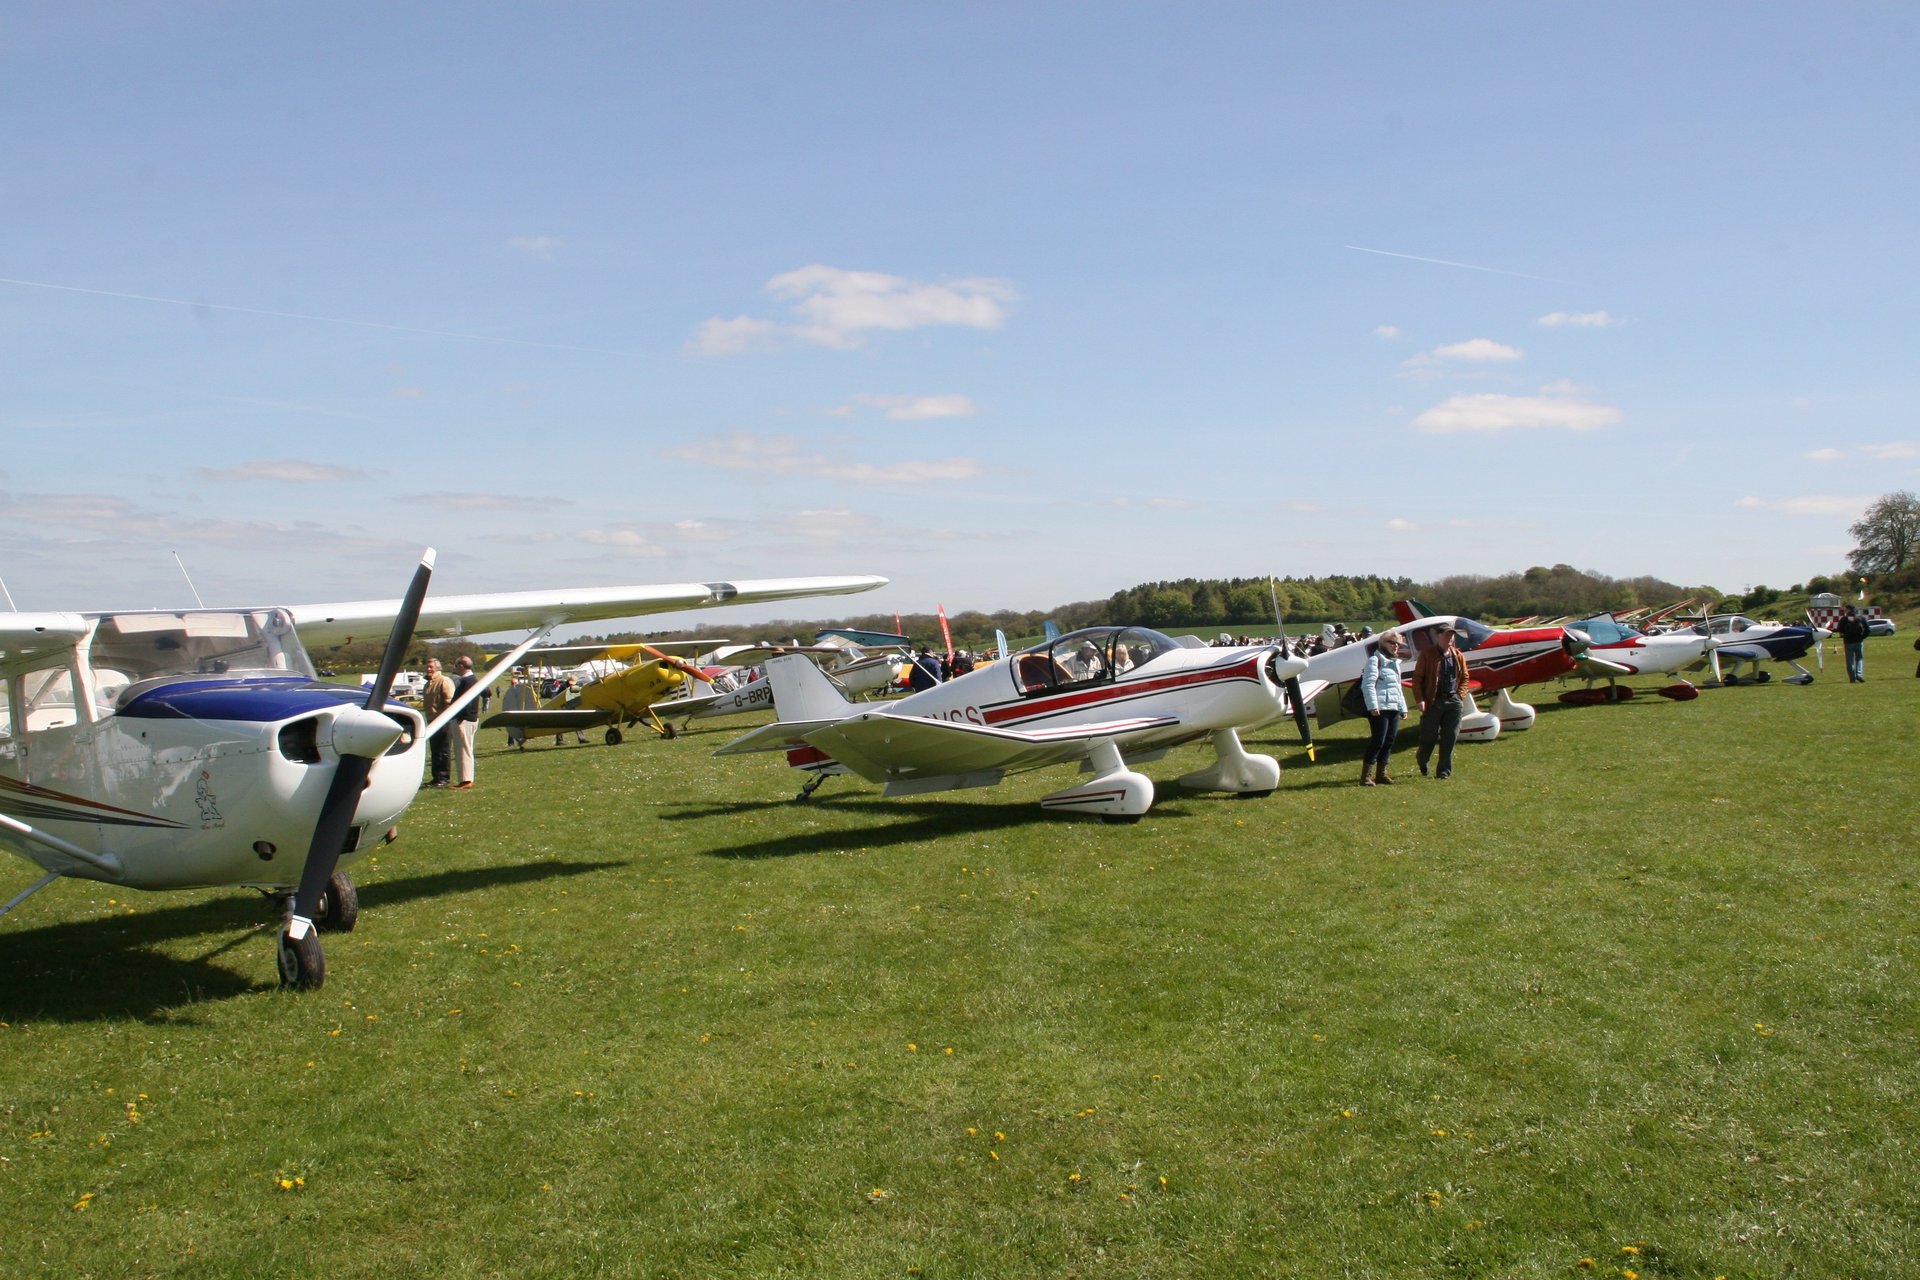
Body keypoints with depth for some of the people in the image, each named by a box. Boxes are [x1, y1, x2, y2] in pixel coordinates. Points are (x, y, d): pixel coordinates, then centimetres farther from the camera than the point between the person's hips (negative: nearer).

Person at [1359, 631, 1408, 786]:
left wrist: (1403, 707, 21)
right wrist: (1373, 706, -21)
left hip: (1394, 708, 9)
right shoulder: (1375, 660, -5)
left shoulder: (1395, 662, 23)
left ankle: (1381, 773, 14)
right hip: (1380, 708, -9)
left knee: (1389, 741, 7)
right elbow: (1368, 684, -14)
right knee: (1378, 741, -11)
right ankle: (1366, 776, -10)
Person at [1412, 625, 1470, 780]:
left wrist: (1460, 695, 5)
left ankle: (1444, 771, 8)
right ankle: (1422, 760, 30)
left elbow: (1464, 678, 19)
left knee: (1450, 737, 1)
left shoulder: (1458, 656, 11)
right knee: (1429, 736, 1)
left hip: (1454, 702, 4)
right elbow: (1417, 678, -4)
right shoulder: (1427, 656, -2)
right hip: (1433, 701, -4)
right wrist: (1420, 700, -12)